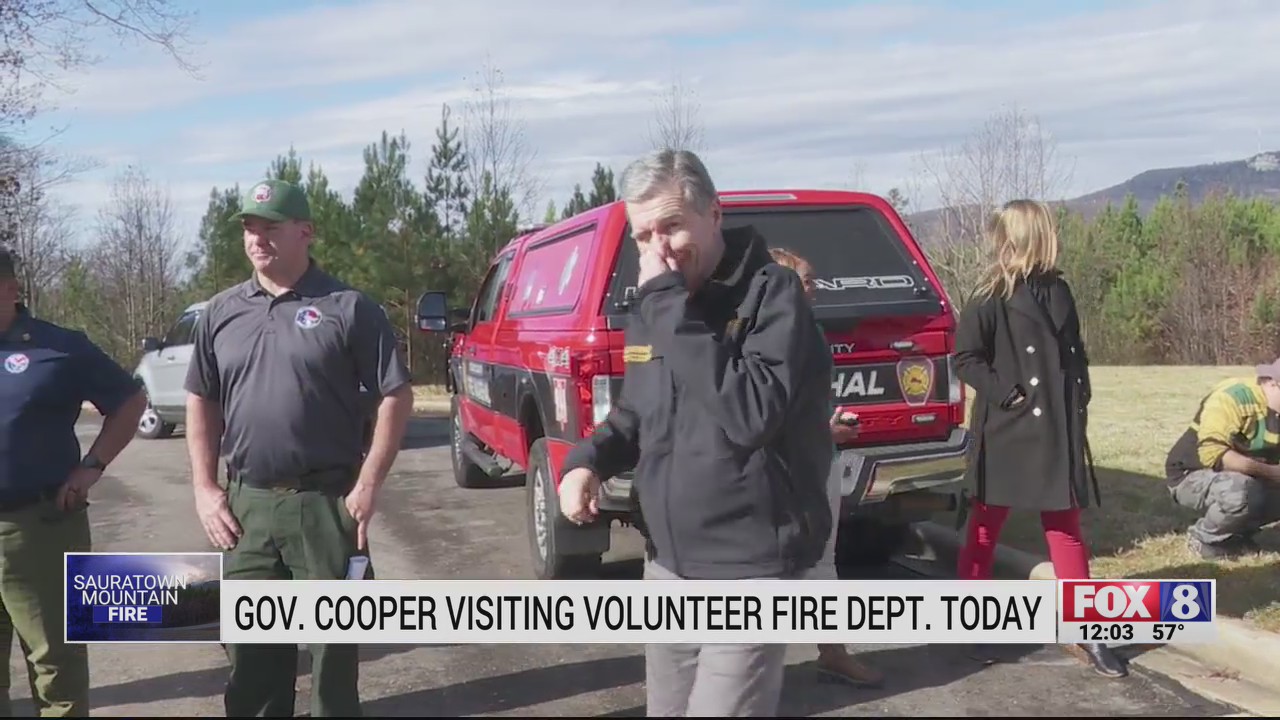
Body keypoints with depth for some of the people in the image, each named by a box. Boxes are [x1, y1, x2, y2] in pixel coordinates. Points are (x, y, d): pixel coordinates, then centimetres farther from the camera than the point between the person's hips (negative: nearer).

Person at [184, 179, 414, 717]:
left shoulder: (348, 307, -4)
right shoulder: (221, 312, 9)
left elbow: (396, 396, -5)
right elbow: (201, 402, 14)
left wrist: (368, 485, -10)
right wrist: (205, 487, 5)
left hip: (327, 501, -4)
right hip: (247, 503, 4)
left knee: (333, 641, 5)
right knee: (250, 641, 13)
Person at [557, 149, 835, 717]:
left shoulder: (771, 294, -14)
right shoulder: (652, 307, 7)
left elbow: (753, 415, -29)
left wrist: (672, 308, -27)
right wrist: (588, 460, 1)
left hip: (748, 570, -7)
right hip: (667, 562, 8)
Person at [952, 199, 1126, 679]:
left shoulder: (1058, 291, 10)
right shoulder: (991, 299, -9)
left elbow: (1074, 354, 18)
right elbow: (965, 358, -12)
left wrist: (1079, 400, 6)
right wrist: (1006, 394, -16)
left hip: (1058, 432, 6)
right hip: (1007, 431, -6)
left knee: (1065, 529, 9)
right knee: (986, 527, 6)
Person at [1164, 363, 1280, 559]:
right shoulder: (1232, 397, -25)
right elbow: (1212, 453, -35)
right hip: (1193, 476, -8)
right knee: (1239, 493, -36)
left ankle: (1237, 533, 9)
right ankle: (1204, 538, -8)